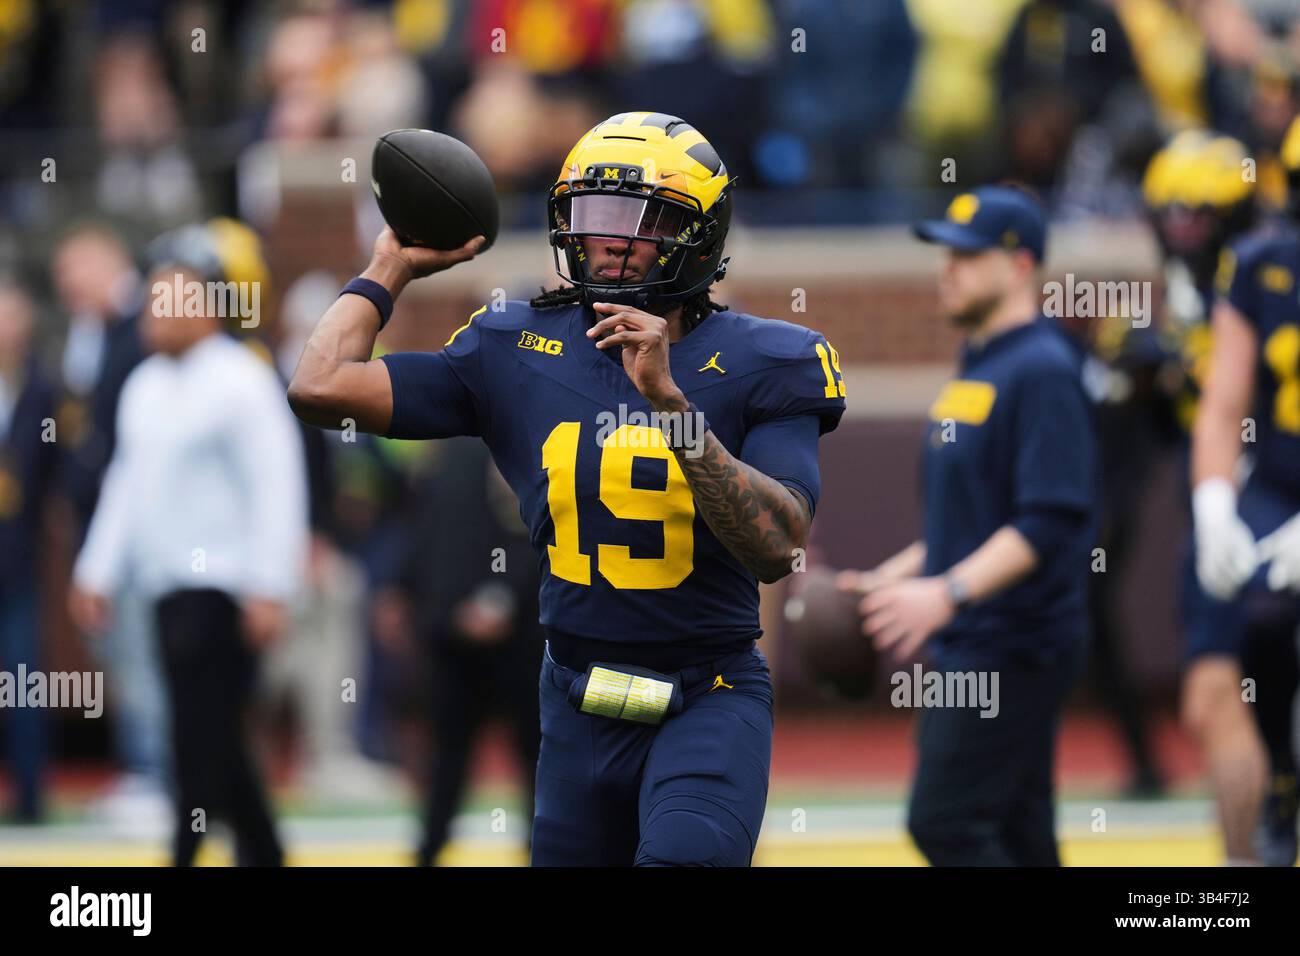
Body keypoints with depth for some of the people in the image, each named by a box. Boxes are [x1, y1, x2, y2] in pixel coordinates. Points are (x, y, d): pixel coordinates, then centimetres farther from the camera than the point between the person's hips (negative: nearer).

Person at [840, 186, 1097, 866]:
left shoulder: (1042, 371, -13)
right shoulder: (973, 370, 17)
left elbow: (1049, 521, -23)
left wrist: (948, 592, -30)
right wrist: (889, 579, 19)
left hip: (1015, 650, -10)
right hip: (964, 649, 10)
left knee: (945, 822, -14)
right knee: (1014, 836, 9)